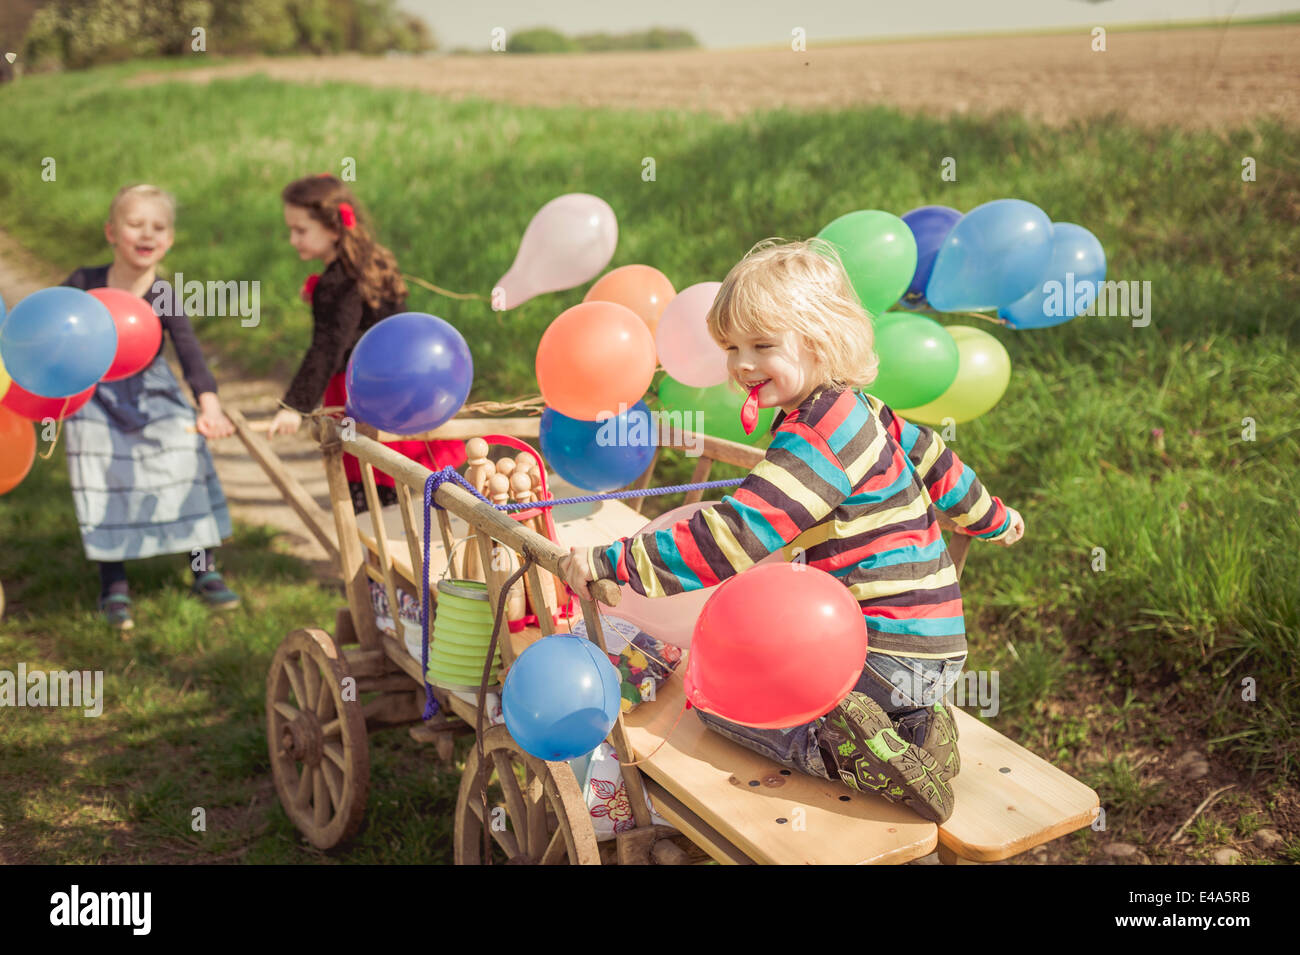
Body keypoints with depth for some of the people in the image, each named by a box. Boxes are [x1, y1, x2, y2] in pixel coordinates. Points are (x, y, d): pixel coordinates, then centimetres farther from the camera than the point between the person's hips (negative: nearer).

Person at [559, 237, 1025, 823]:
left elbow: (735, 537, -27)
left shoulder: (821, 430, -19)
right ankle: (907, 724, 9)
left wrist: (617, 561, -26)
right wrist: (990, 518, 47)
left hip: (891, 657, -9)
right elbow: (933, 462, 28)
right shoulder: (860, 412, 11)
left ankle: (844, 751, -14)